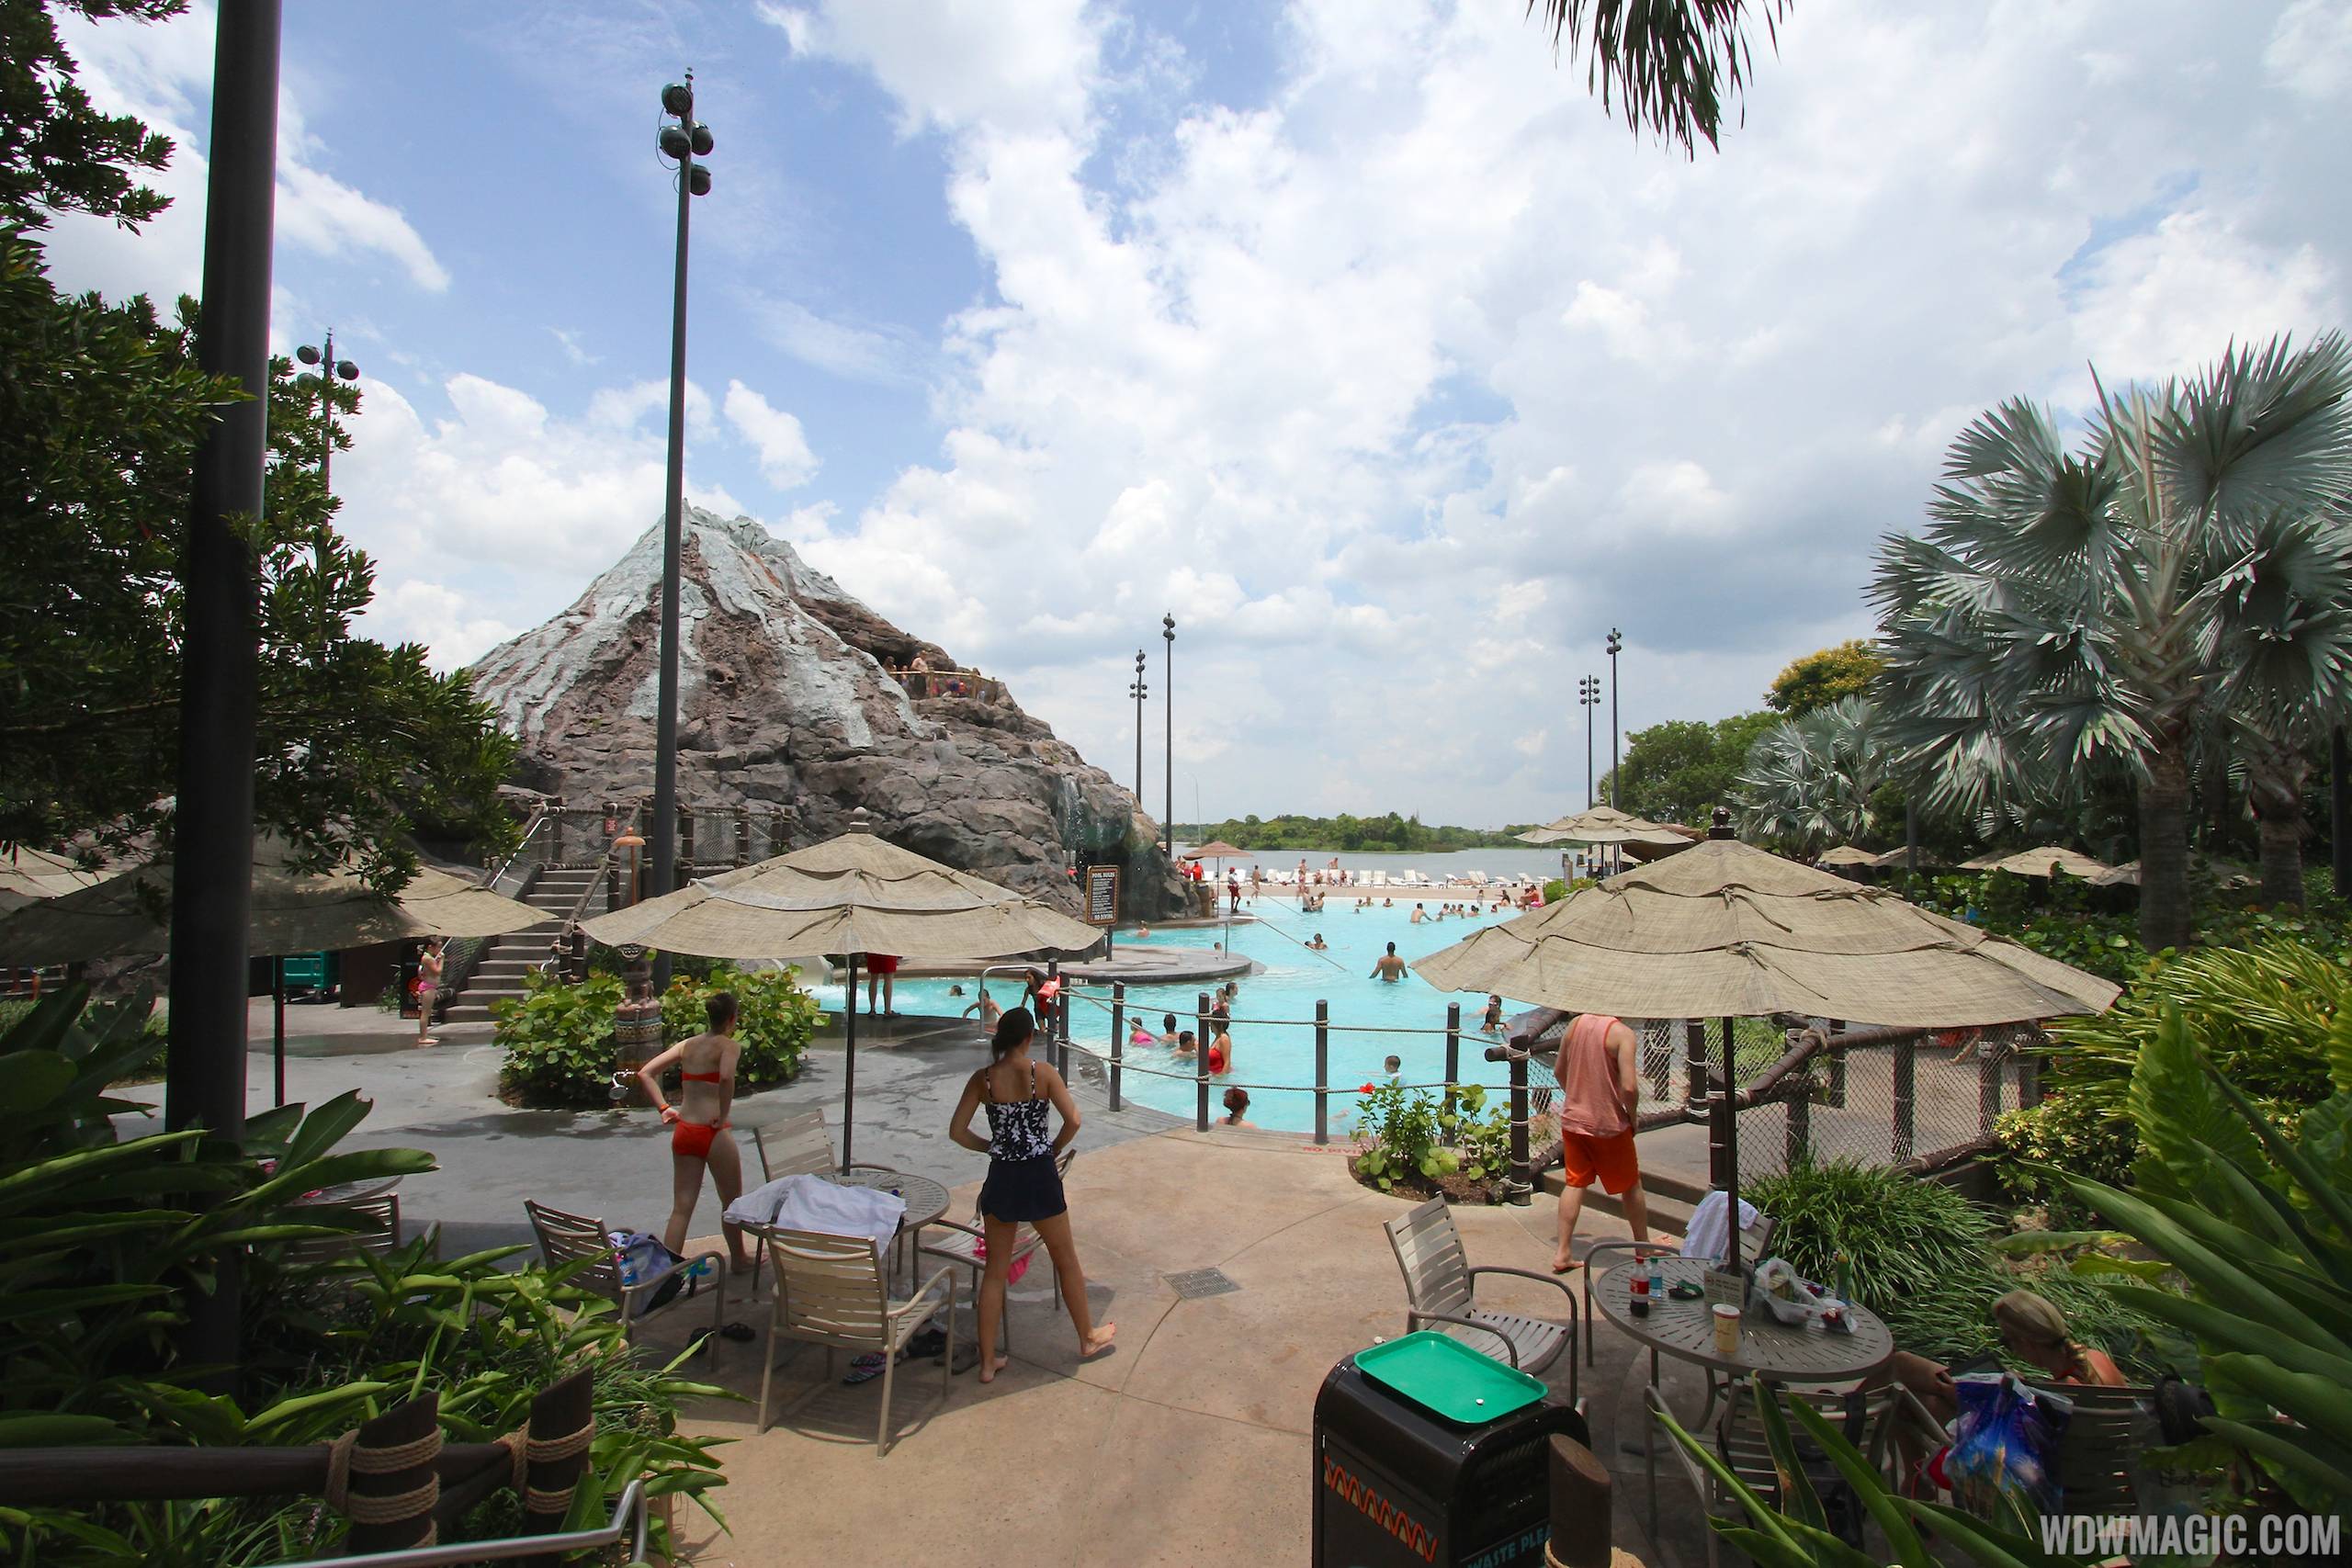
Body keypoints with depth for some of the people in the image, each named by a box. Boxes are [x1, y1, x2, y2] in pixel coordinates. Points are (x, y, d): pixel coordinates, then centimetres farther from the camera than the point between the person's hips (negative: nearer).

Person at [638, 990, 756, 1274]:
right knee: (732, 1202, 15)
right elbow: (726, 1078, -30)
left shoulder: (686, 1045, 10)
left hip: (683, 1132, 6)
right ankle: (738, 1259, 30)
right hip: (712, 1134, -5)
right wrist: (723, 1116, -18)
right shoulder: (728, 1045, -10)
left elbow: (644, 1074, 8)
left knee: (681, 1208, 12)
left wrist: (664, 1108, 6)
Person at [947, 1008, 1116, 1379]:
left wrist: (993, 1147, 11)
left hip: (1001, 1178, 2)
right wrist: (1054, 1148, 2)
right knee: (1066, 1260, 17)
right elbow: (1073, 1121, -15)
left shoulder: (982, 1079, -4)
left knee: (996, 1269, 15)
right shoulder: (1043, 1072, -11)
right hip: (1039, 1175, -2)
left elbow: (957, 1131, -2)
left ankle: (988, 1362, 22)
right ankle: (1088, 1338, 34)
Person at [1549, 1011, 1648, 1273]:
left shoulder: (1576, 1023, 0)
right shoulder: (1623, 1034, -18)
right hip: (1608, 1124, -4)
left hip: (1573, 1120, 5)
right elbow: (1629, 1087, -24)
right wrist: (1632, 1115, -5)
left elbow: (1558, 1071, 9)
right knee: (1631, 1186, 17)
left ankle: (1562, 1253, 10)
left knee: (1574, 1183, 12)